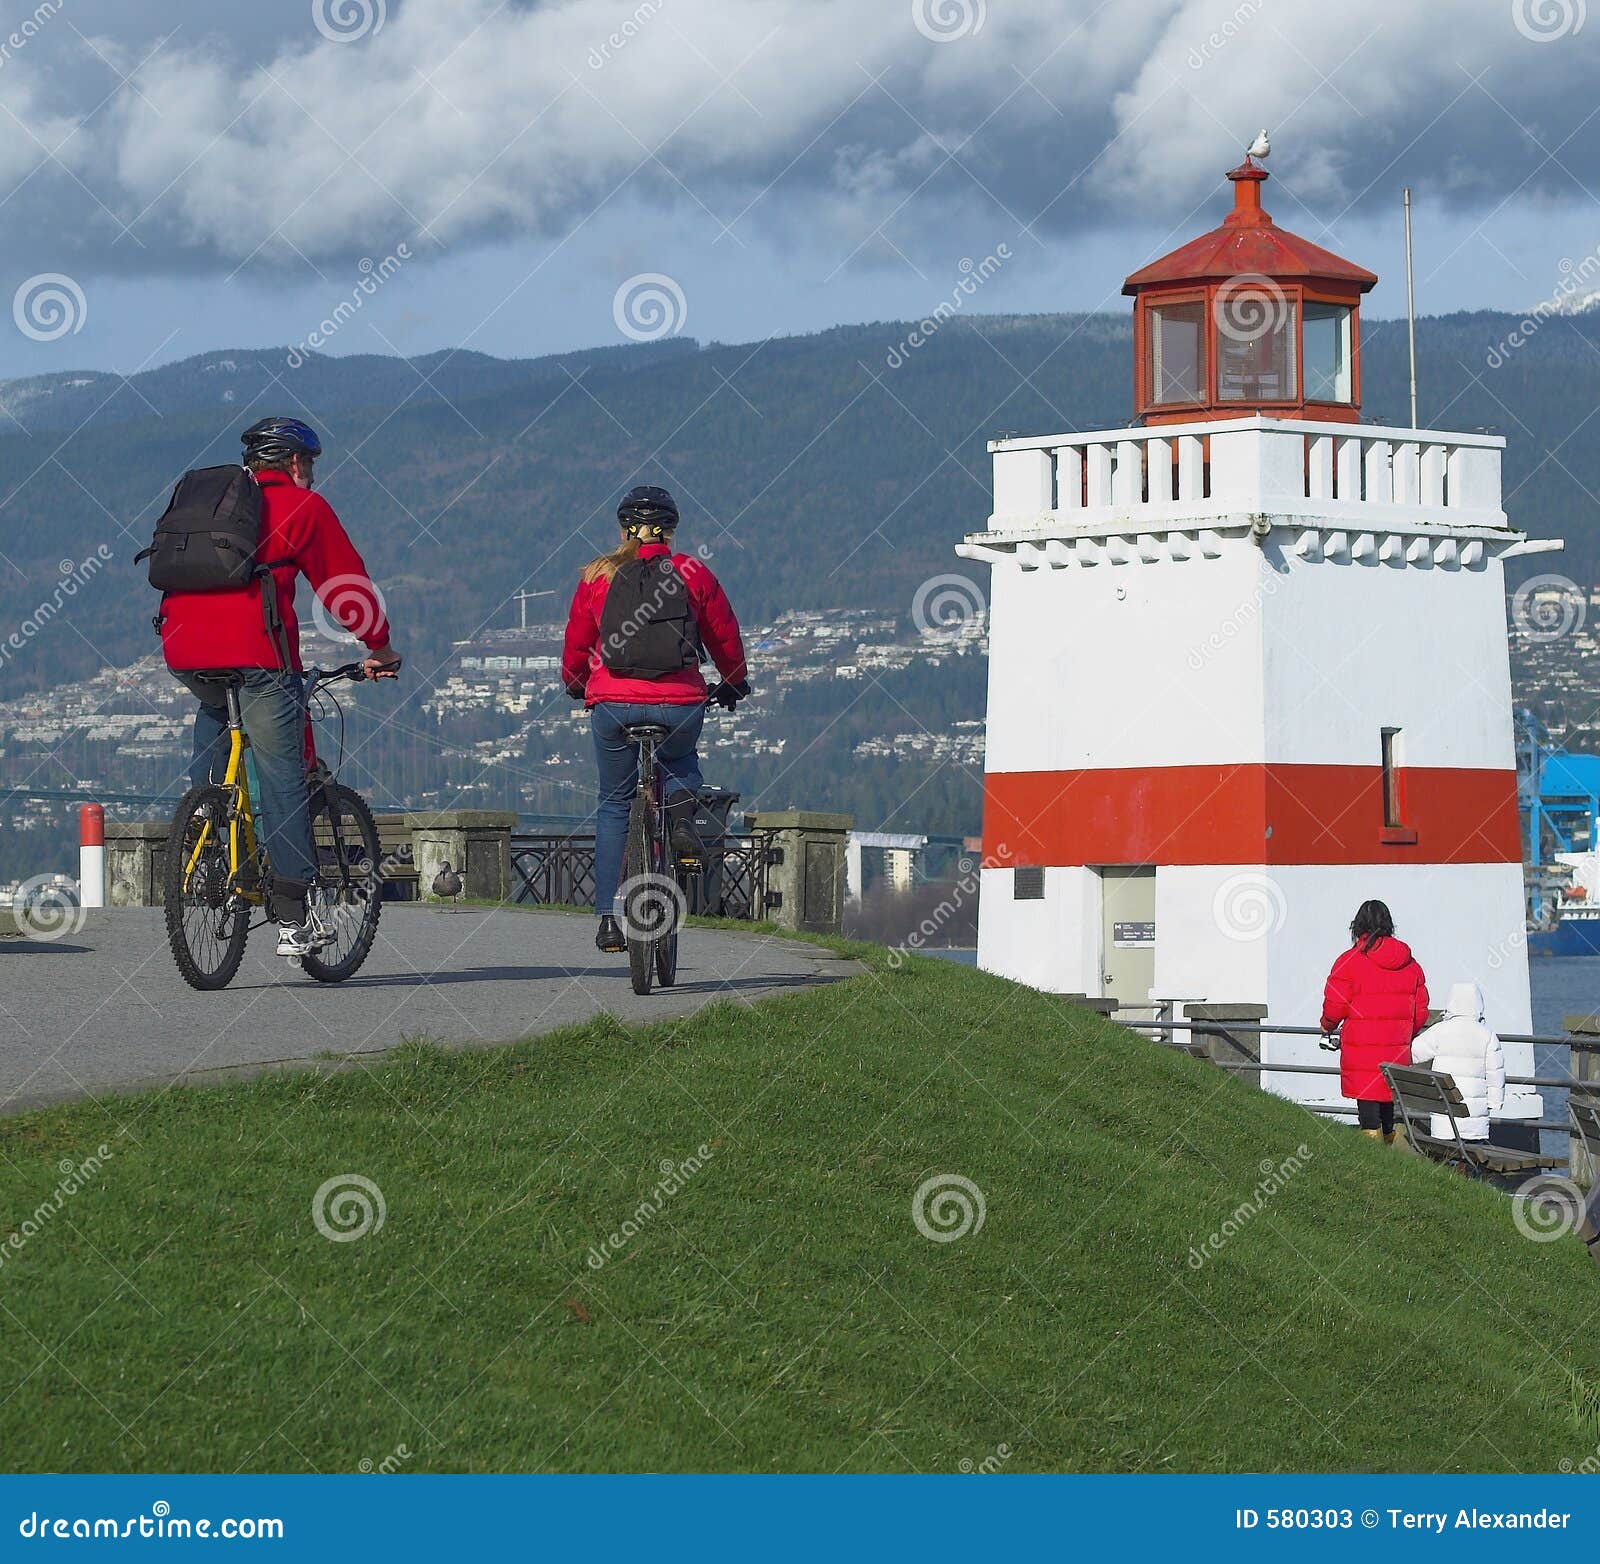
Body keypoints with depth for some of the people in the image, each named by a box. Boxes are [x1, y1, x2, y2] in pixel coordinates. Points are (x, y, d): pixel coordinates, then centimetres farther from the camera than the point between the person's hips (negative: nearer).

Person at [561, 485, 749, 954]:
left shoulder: (597, 577, 5)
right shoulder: (694, 574, 5)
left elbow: (576, 642, 13)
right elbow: (726, 637, 13)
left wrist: (575, 685, 34)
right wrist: (734, 683, 32)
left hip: (612, 705, 0)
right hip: (680, 705, 0)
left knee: (614, 807, 16)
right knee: (680, 760, 34)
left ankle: (609, 918, 11)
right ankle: (681, 811, 0)